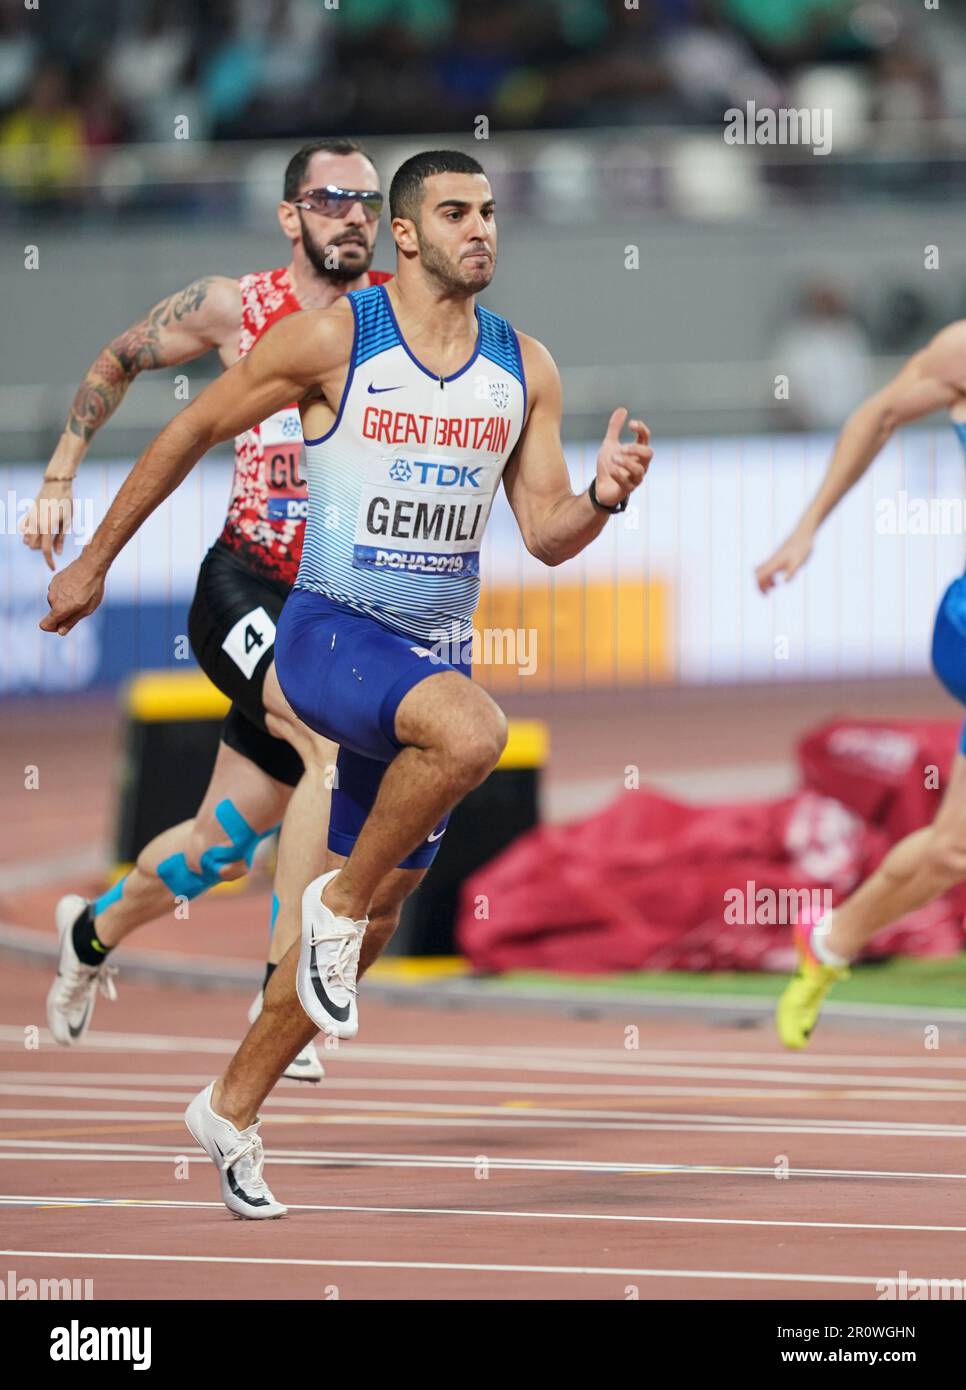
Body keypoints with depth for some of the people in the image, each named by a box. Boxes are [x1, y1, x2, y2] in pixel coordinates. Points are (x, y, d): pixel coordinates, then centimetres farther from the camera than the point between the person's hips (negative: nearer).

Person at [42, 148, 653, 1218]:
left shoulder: (523, 369, 6)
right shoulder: (331, 340, -8)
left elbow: (545, 535, 8)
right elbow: (190, 434, 1)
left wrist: (602, 498, -15)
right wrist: (93, 562, 5)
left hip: (434, 653, 6)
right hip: (330, 635, -6)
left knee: (362, 920, 9)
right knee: (472, 731, -36)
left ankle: (230, 1111, 25)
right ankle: (339, 903, -14)